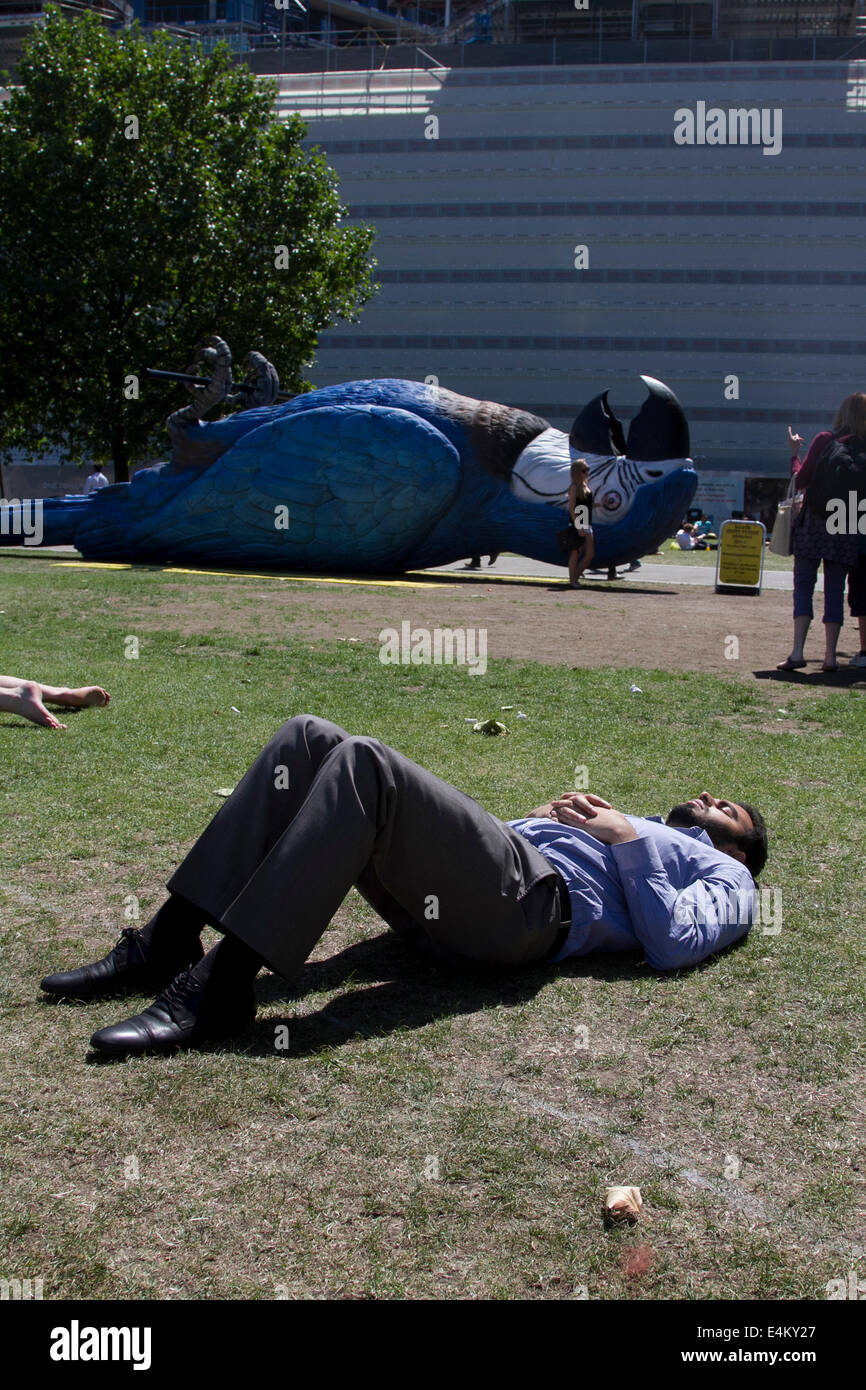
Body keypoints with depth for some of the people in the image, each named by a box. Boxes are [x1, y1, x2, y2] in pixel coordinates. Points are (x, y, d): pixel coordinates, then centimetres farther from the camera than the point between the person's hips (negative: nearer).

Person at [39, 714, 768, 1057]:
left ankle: (222, 986, -37)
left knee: (365, 764, -31)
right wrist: (546, 815, 17)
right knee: (309, 740, -11)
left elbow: (673, 946, -3)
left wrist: (630, 841, 1)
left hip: (531, 903, -8)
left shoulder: (725, 877, 22)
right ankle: (171, 939, -18)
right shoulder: (640, 828, 43)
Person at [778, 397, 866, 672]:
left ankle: (797, 652, -12)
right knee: (835, 590, 7)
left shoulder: (824, 440, -3)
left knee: (803, 585, -1)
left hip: (813, 523, -2)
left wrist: (794, 452, 12)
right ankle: (830, 655, 3)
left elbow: (801, 480, -2)